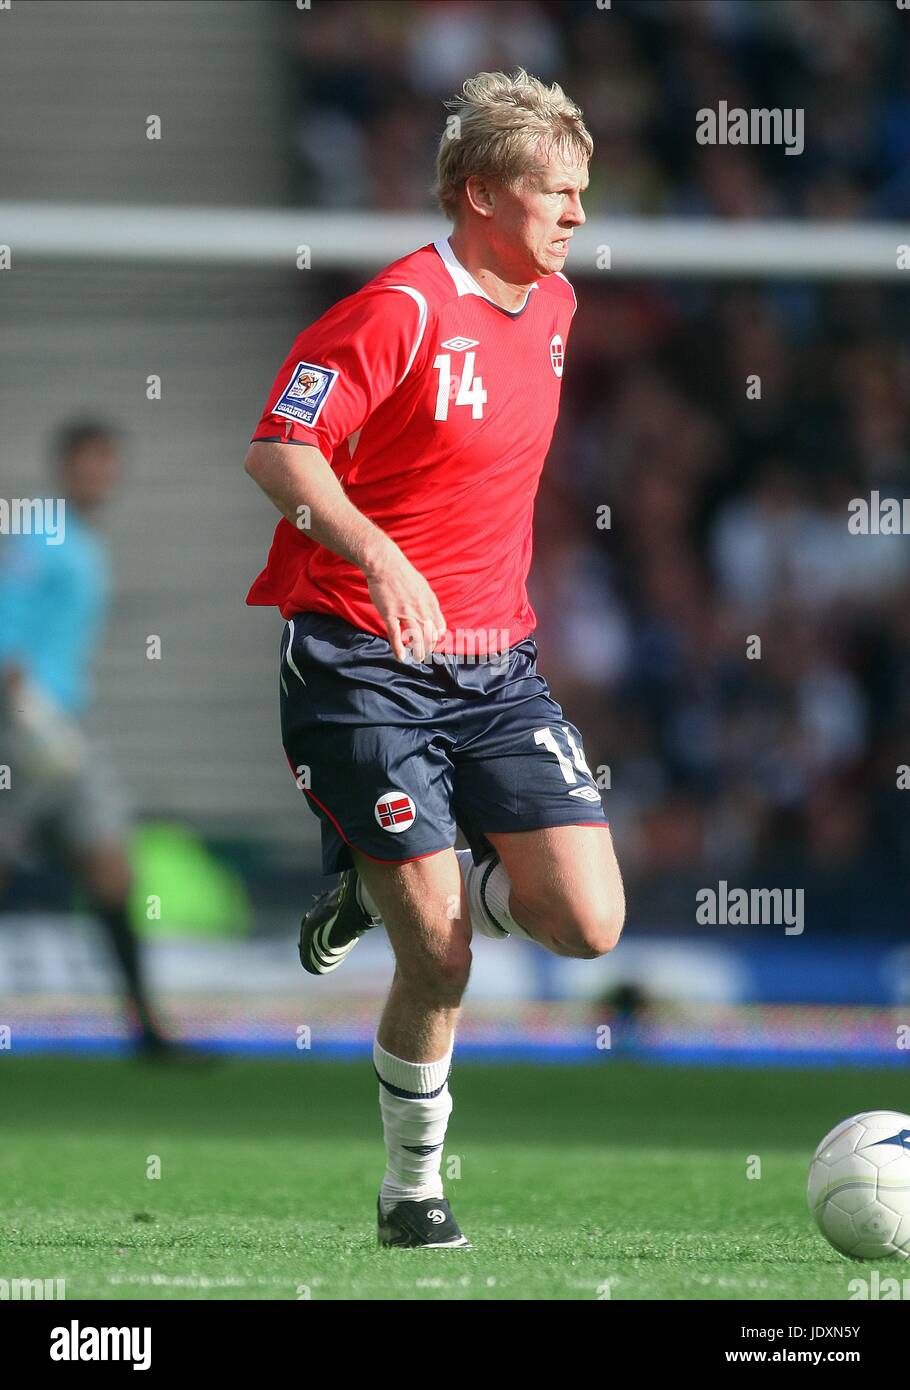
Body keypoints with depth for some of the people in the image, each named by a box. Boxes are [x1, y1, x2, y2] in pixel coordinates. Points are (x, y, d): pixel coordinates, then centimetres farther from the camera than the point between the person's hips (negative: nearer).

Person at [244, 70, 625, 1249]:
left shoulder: (552, 305, 11)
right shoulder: (401, 310, -13)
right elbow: (278, 452, -19)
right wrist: (375, 554, -34)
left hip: (494, 663, 7)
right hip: (365, 664, -7)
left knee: (589, 923, -8)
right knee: (440, 964, -9)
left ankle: (382, 887, 19)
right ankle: (411, 1183, 13)